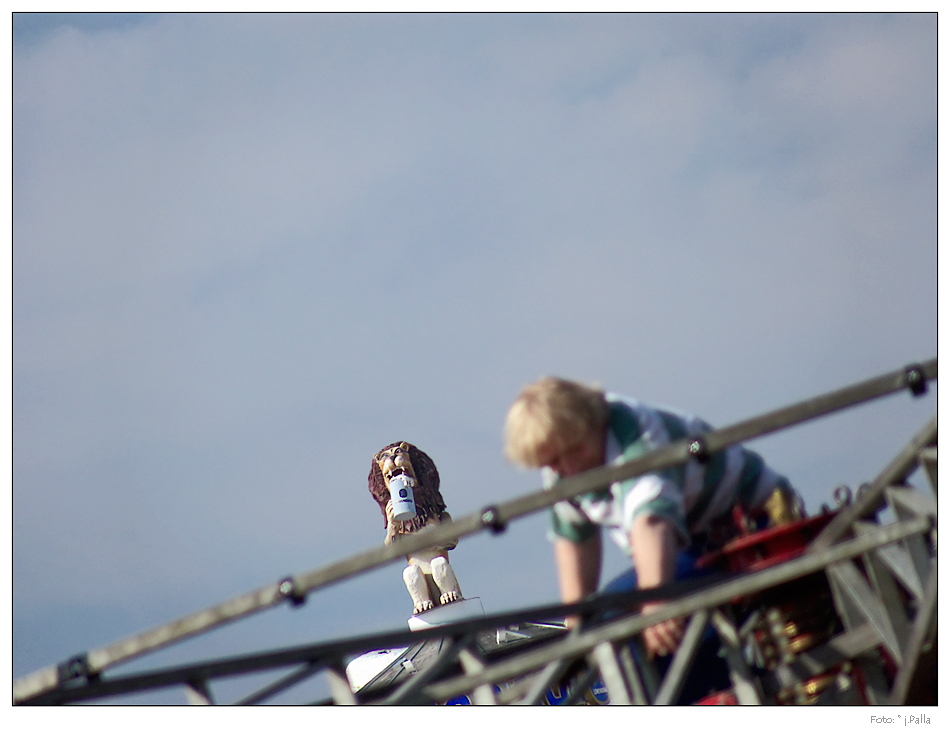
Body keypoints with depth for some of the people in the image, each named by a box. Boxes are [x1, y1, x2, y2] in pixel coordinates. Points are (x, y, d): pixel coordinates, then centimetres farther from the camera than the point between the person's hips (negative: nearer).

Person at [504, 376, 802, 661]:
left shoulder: (635, 435, -34)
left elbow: (652, 519, -50)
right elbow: (573, 537, 4)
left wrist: (655, 601, -63)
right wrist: (578, 620, -2)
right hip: (698, 548, 9)